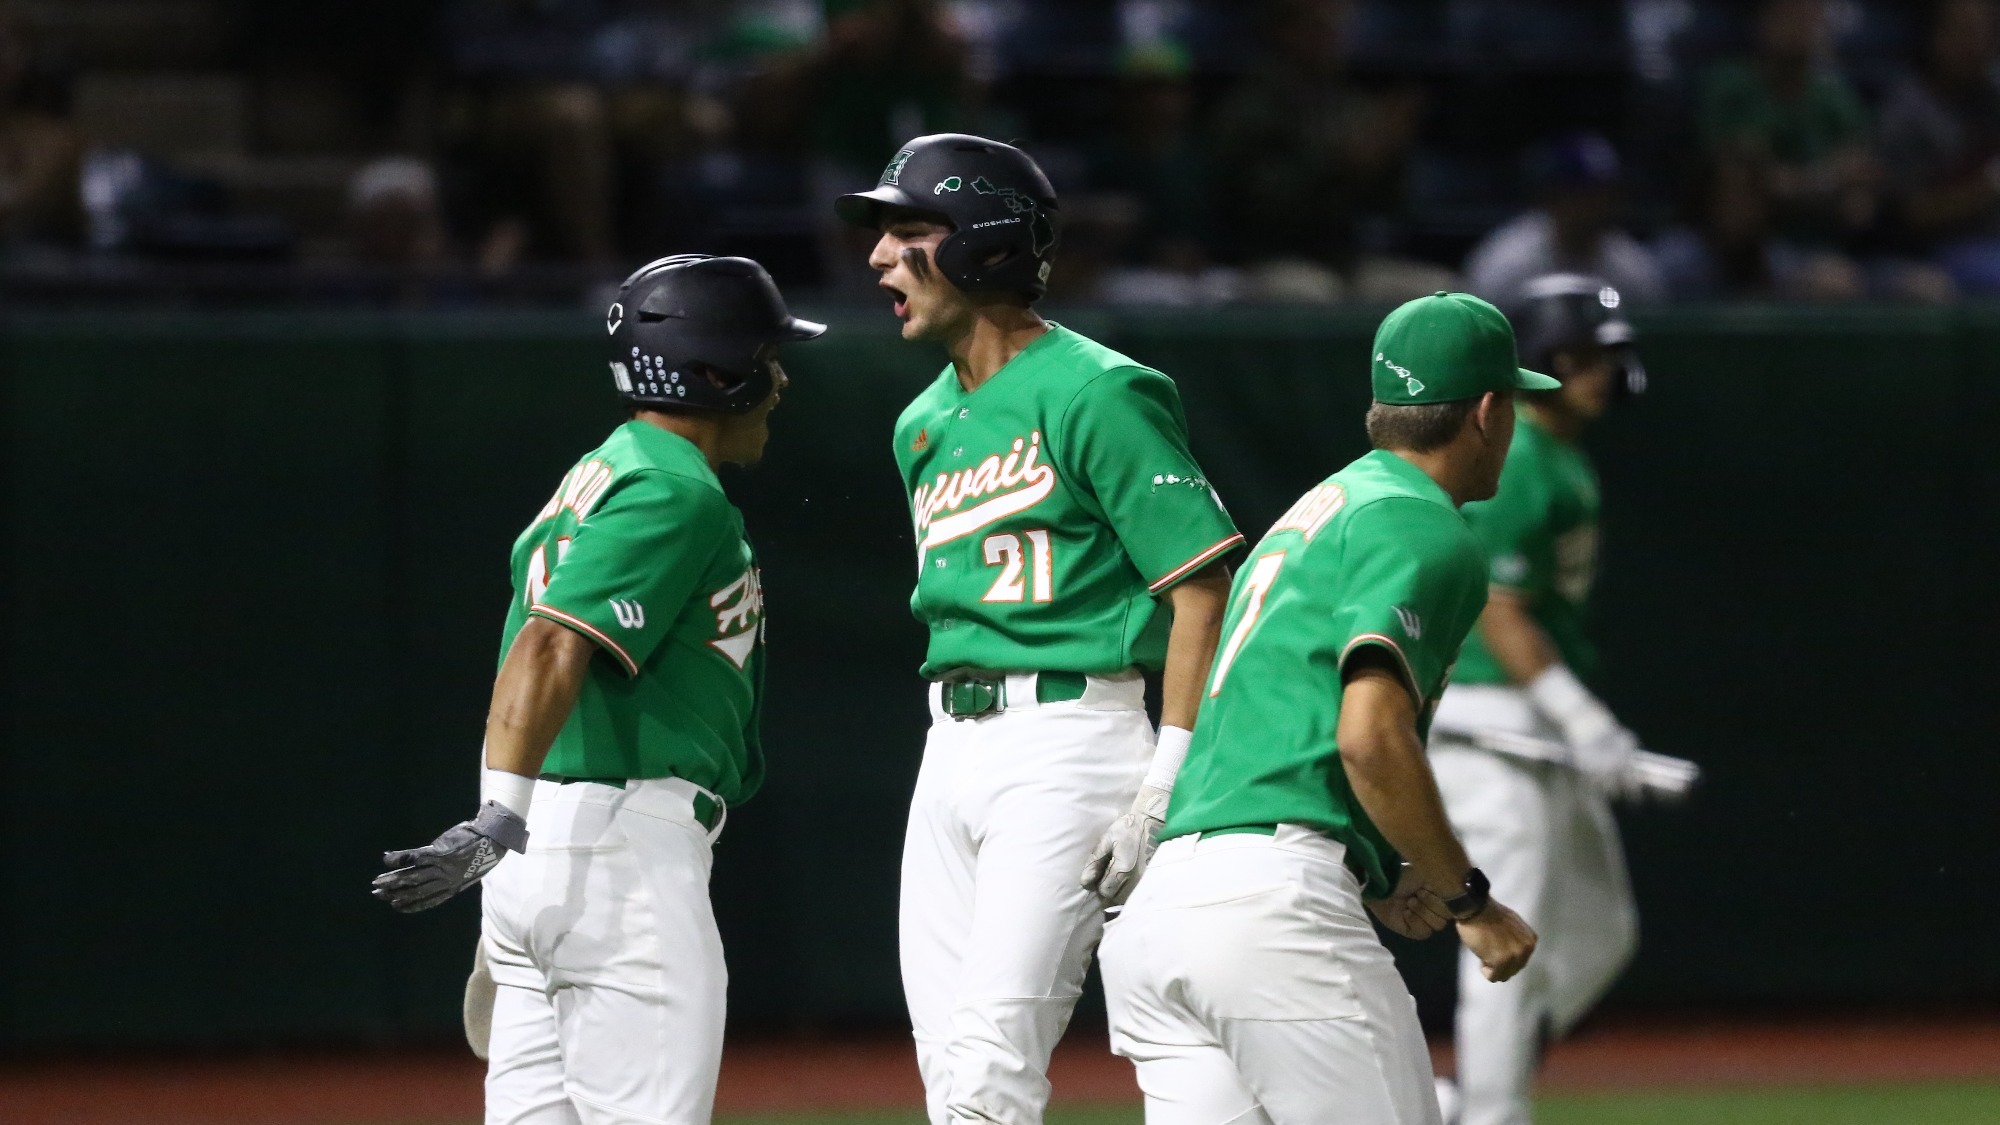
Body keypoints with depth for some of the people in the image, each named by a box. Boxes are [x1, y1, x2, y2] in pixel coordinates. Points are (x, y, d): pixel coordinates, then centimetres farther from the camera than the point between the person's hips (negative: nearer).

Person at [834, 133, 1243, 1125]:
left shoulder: (1093, 394, -10)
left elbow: (1203, 587, -13)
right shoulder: (925, 425, 17)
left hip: (1070, 735, -9)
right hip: (950, 745, 9)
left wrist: (1165, 782, -19)